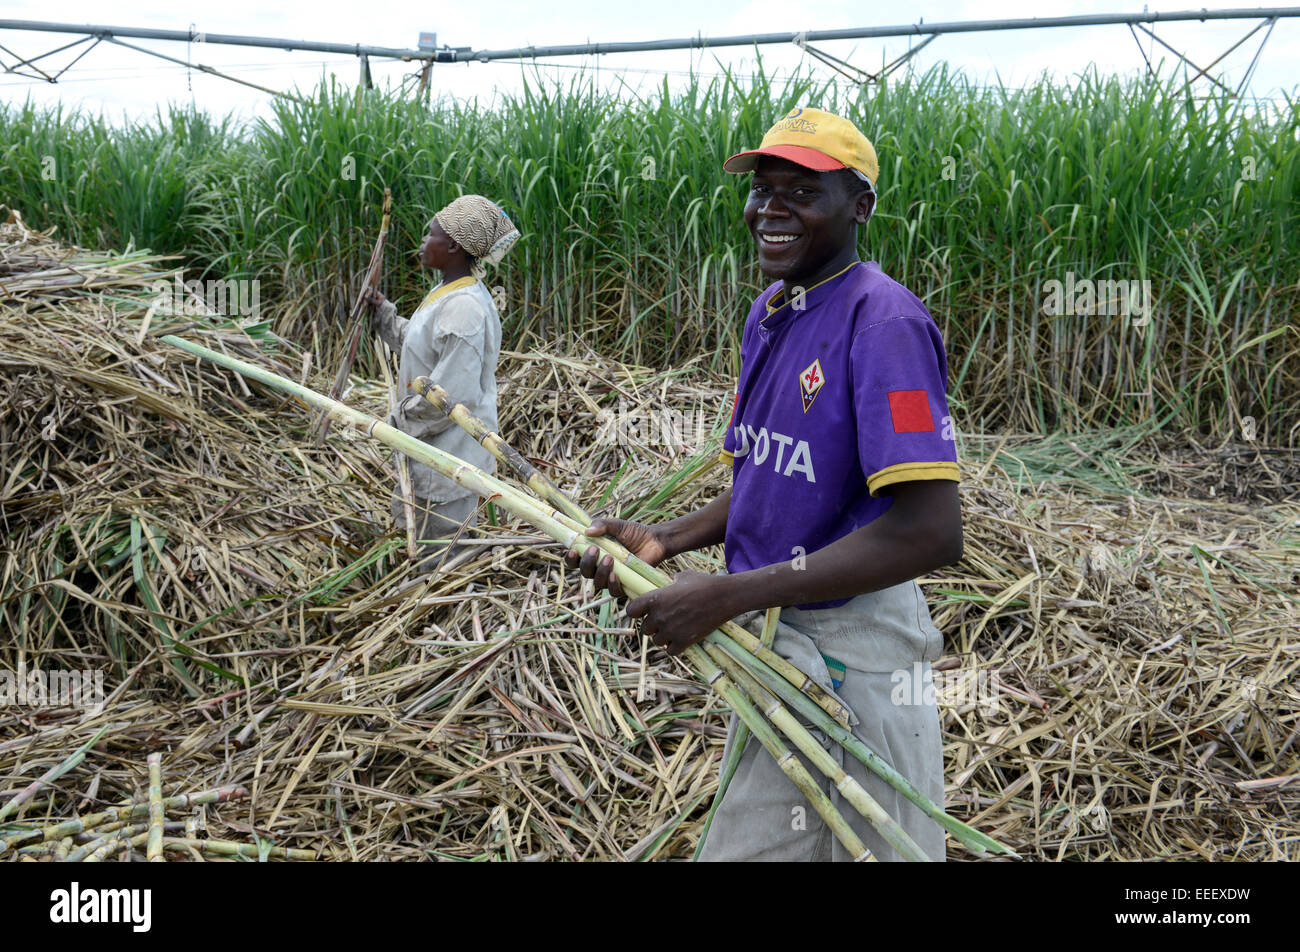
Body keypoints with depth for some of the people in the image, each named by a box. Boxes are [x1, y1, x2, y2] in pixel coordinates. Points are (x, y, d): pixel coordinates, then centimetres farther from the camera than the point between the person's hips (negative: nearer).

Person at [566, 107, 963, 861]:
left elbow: (931, 532, -29)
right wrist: (666, 539, 0)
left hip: (851, 649, -9)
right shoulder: (768, 314, 8)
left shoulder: (884, 321, -21)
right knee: (752, 840, 23)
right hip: (770, 636, 9)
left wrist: (725, 595, -27)